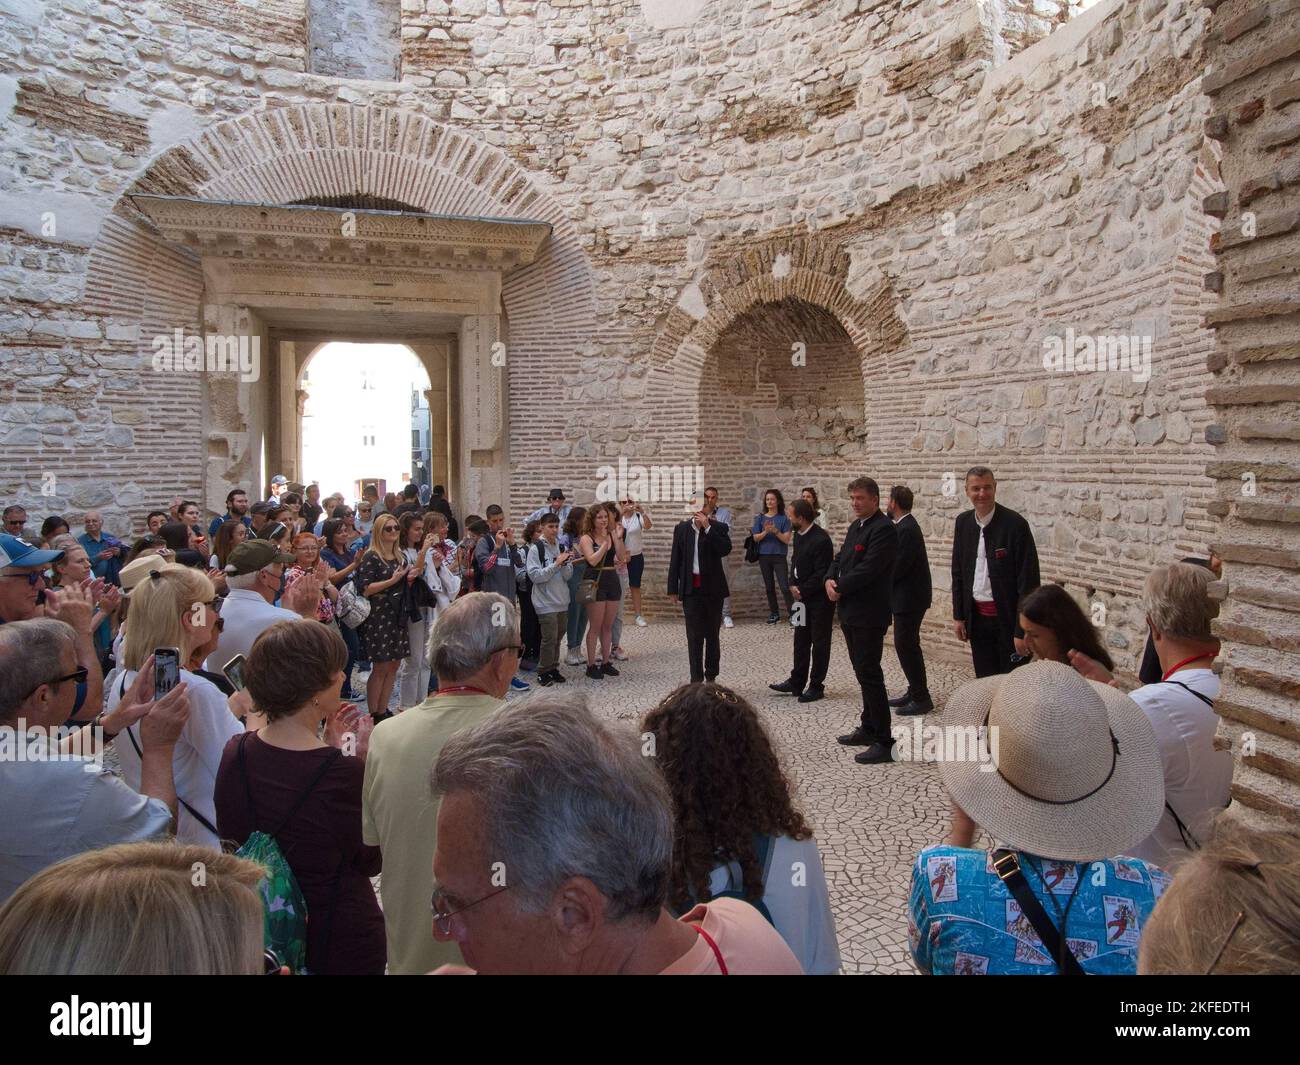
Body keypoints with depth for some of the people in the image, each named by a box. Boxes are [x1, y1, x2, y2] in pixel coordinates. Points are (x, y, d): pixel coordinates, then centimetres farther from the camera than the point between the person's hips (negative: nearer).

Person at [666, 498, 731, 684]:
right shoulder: (682, 528, 4)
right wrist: (673, 588, 3)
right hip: (691, 588, 0)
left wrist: (707, 527, -19)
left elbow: (726, 550, -18)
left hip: (713, 588, 0)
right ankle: (696, 678, 5)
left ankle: (711, 676, 20)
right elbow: (675, 559, 6)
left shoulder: (718, 528, 0)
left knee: (712, 635, 9)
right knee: (694, 636, 0)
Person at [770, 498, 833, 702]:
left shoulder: (821, 540, -22)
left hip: (820, 598, -9)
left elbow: (821, 574, -22)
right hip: (804, 596, 9)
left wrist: (802, 591, -15)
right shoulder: (799, 535, 6)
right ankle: (796, 682, 24)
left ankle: (816, 686, 11)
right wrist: (793, 585, -1)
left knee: (819, 642, 3)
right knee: (801, 640, 14)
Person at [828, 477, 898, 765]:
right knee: (863, 673, 17)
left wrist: (840, 589, -12)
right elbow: (841, 559, 17)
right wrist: (830, 579, -3)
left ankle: (884, 742, -4)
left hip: (869, 615, -9)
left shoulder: (883, 529, -15)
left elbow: (868, 569, -22)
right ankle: (868, 728, 28)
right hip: (851, 613, 9)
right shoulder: (855, 527, 16)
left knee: (869, 675, -9)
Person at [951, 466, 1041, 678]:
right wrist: (958, 616, 7)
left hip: (1008, 619, -5)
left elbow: (1028, 581, -15)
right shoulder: (963, 522, 3)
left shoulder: (1016, 524, -14)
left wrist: (1023, 631, -17)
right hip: (977, 616, 5)